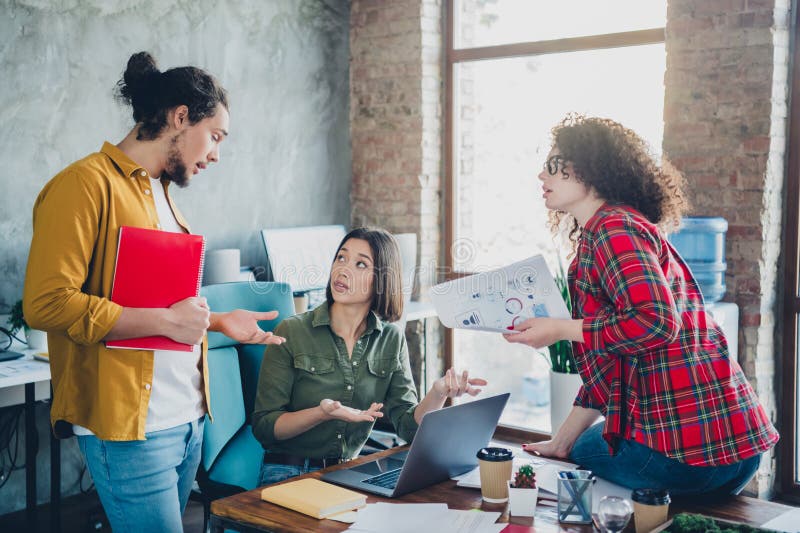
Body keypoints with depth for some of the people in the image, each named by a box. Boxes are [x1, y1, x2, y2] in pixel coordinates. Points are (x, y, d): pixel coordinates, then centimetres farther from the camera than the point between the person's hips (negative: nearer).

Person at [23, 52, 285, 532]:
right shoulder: (86, 185, -11)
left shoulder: (161, 193, 17)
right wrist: (166, 320, -19)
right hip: (130, 425, -9)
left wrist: (219, 322, 12)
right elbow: (47, 302, -21)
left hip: (188, 419, 9)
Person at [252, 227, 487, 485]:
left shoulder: (391, 340, 3)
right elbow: (263, 426, -8)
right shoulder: (291, 332, -7)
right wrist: (322, 413, -25)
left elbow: (408, 425, -2)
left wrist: (438, 393, -21)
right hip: (288, 473, -3)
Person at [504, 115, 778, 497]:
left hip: (685, 446, -9)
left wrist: (559, 329, -14)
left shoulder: (614, 227, -12)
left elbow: (655, 321, -27)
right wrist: (561, 441, 21)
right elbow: (607, 365, 20)